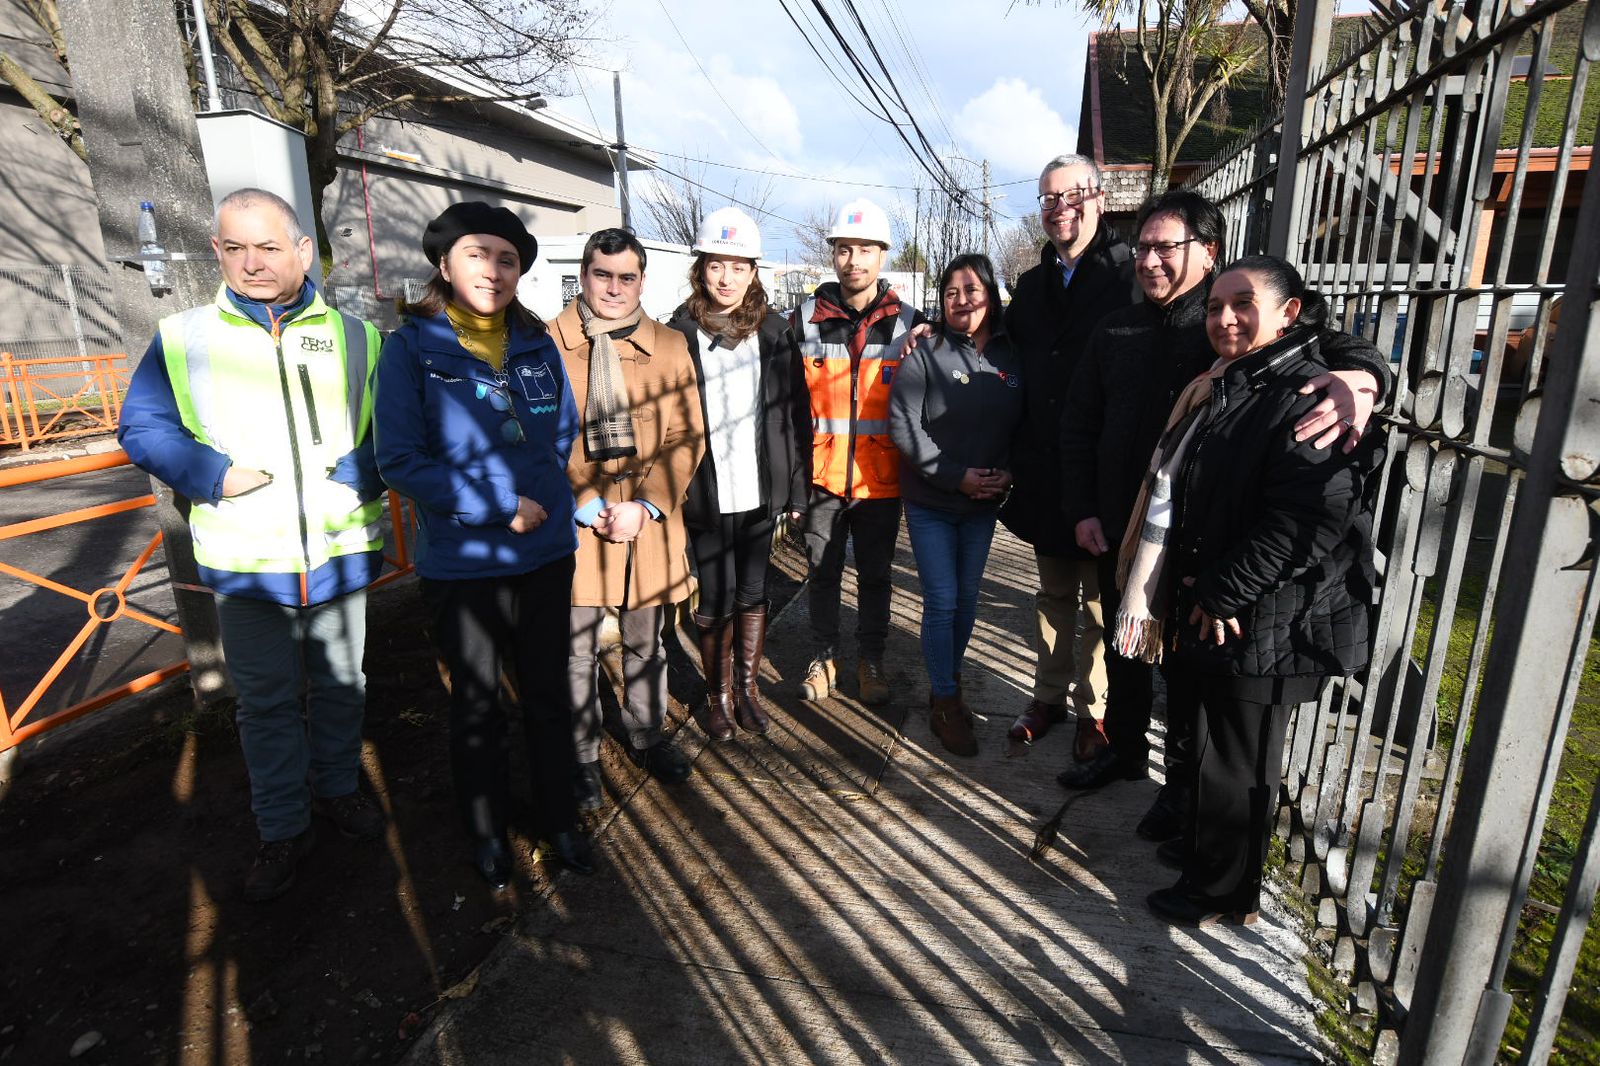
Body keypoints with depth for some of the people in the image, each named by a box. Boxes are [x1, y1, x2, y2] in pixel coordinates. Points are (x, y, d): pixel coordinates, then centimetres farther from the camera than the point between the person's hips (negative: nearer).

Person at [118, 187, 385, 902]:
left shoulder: (355, 338, -1)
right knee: (267, 704, 12)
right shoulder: (182, 339, -1)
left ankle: (337, 788, 43)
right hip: (245, 560, 0)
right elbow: (141, 426, 2)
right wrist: (212, 473, -14)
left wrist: (352, 473, -18)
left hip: (339, 549, 1)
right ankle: (283, 831, 31)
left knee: (341, 686, 18)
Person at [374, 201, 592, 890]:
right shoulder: (410, 347, -8)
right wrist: (500, 506, -18)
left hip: (546, 552, 3)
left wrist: (546, 501, -3)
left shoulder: (537, 345, 2)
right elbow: (400, 461, -13)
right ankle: (486, 835, 37)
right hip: (462, 562, -3)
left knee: (547, 696, 16)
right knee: (476, 706, 15)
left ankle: (559, 820, 36)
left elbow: (565, 433, 11)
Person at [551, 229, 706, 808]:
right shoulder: (548, 345, -1)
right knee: (577, 649, 8)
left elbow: (686, 438, 1)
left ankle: (647, 736, 38)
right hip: (574, 521, -2)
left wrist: (644, 507, -10)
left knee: (645, 641, 17)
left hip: (650, 521, 2)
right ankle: (582, 755, 28)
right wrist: (586, 507, -12)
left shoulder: (670, 345, 5)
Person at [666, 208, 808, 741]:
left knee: (753, 594, 13)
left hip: (761, 491, 2)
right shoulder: (679, 334, -2)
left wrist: (795, 488, 2)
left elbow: (794, 416, 5)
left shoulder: (775, 331, 4)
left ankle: (748, 684, 32)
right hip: (705, 496, -2)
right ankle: (718, 694, 26)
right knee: (715, 601, 6)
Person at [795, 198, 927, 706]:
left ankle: (870, 659, 30)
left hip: (880, 477, 0)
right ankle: (825, 655, 31)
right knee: (823, 571, 12)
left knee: (875, 574, 12)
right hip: (822, 473, 1)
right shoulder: (806, 320, 0)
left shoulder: (910, 323, 0)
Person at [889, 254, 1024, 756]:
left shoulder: (1011, 356, 3)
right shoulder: (925, 353, -9)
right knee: (942, 601, -1)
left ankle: (949, 679, 34)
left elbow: (1023, 426, 8)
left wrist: (1008, 471, -10)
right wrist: (956, 475, -18)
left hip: (983, 504, 4)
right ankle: (945, 704, 13)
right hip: (931, 503, -4)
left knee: (968, 598, 13)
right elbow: (902, 424, -14)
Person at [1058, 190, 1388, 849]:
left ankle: (1182, 782, 32)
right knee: (1123, 648, 20)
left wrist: (1358, 375, -41)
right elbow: (1078, 425, 6)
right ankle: (1125, 748, 42)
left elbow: (1329, 348, -17)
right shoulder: (1116, 332, 3)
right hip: (1118, 529, 4)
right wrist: (1082, 510, 0)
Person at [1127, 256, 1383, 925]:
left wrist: (1222, 594, -17)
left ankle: (1221, 893, 26)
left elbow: (1306, 520, -24)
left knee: (1237, 761, 7)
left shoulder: (1311, 399, -16)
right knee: (1216, 743, 22)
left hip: (1263, 620, -8)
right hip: (1209, 610, 8)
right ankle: (1201, 844, 42)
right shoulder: (1219, 391, 11)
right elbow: (1178, 492, 14)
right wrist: (1193, 591, 8)